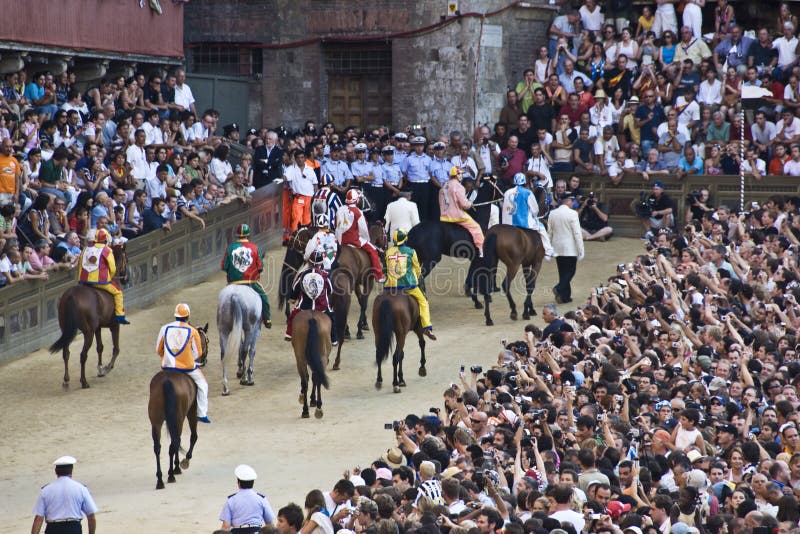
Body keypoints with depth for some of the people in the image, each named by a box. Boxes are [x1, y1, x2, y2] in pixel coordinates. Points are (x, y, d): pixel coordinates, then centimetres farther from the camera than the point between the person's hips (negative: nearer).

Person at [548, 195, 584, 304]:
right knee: (570, 271, 1)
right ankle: (559, 289, -19)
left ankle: (565, 296, 13)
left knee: (563, 272, 13)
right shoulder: (572, 214, -12)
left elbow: (549, 232, 10)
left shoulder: (552, 214, 4)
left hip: (557, 249, 6)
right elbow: (577, 233, -13)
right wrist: (581, 250, -9)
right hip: (570, 249, -6)